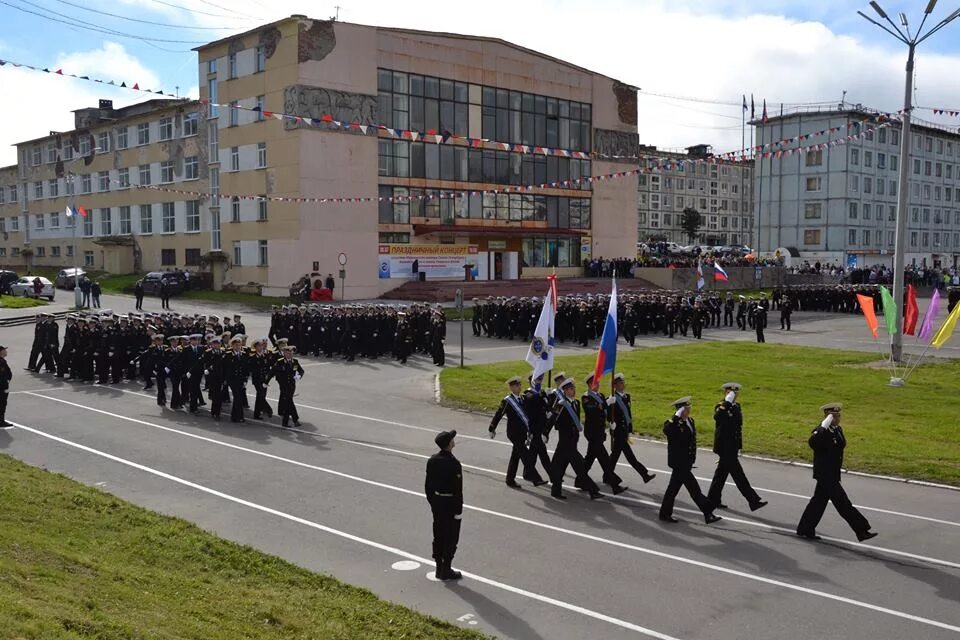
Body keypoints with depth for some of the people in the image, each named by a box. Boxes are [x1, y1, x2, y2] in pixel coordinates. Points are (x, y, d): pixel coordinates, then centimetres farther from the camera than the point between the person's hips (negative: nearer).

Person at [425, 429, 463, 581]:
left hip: (437, 502, 7)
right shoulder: (454, 464, -22)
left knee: (438, 536, 15)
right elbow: (457, 489, -19)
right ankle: (446, 570, 13)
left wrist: (432, 501, 17)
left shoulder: (432, 460, -1)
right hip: (451, 504, -7)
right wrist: (459, 510, -12)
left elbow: (428, 485, 6)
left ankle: (439, 568, 24)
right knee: (451, 538, 6)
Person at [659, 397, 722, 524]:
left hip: (686, 462, 8)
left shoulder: (690, 421, 9)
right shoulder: (674, 424, -17)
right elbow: (666, 430, -42)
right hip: (679, 462, -8)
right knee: (694, 489, -5)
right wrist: (676, 417, -41)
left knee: (674, 487, 16)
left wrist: (691, 460, 20)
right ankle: (708, 514, 0)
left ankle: (665, 513, 26)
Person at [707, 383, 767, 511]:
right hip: (725, 447, -9)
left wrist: (738, 447, 20)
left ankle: (713, 501, 24)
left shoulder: (736, 406, 13)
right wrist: (727, 403, -36)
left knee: (722, 473, 15)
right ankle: (753, 501, -2)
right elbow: (717, 417, -39)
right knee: (737, 474, -5)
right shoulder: (721, 407, -14)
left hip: (732, 447, 9)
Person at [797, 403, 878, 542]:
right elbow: (812, 443, -41)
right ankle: (861, 531, 1)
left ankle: (805, 530, 27)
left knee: (819, 501, 16)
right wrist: (823, 427, -43)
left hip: (832, 474, 10)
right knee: (843, 503, -4)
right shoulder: (820, 431, -19)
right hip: (825, 475, -10)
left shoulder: (838, 429, 8)